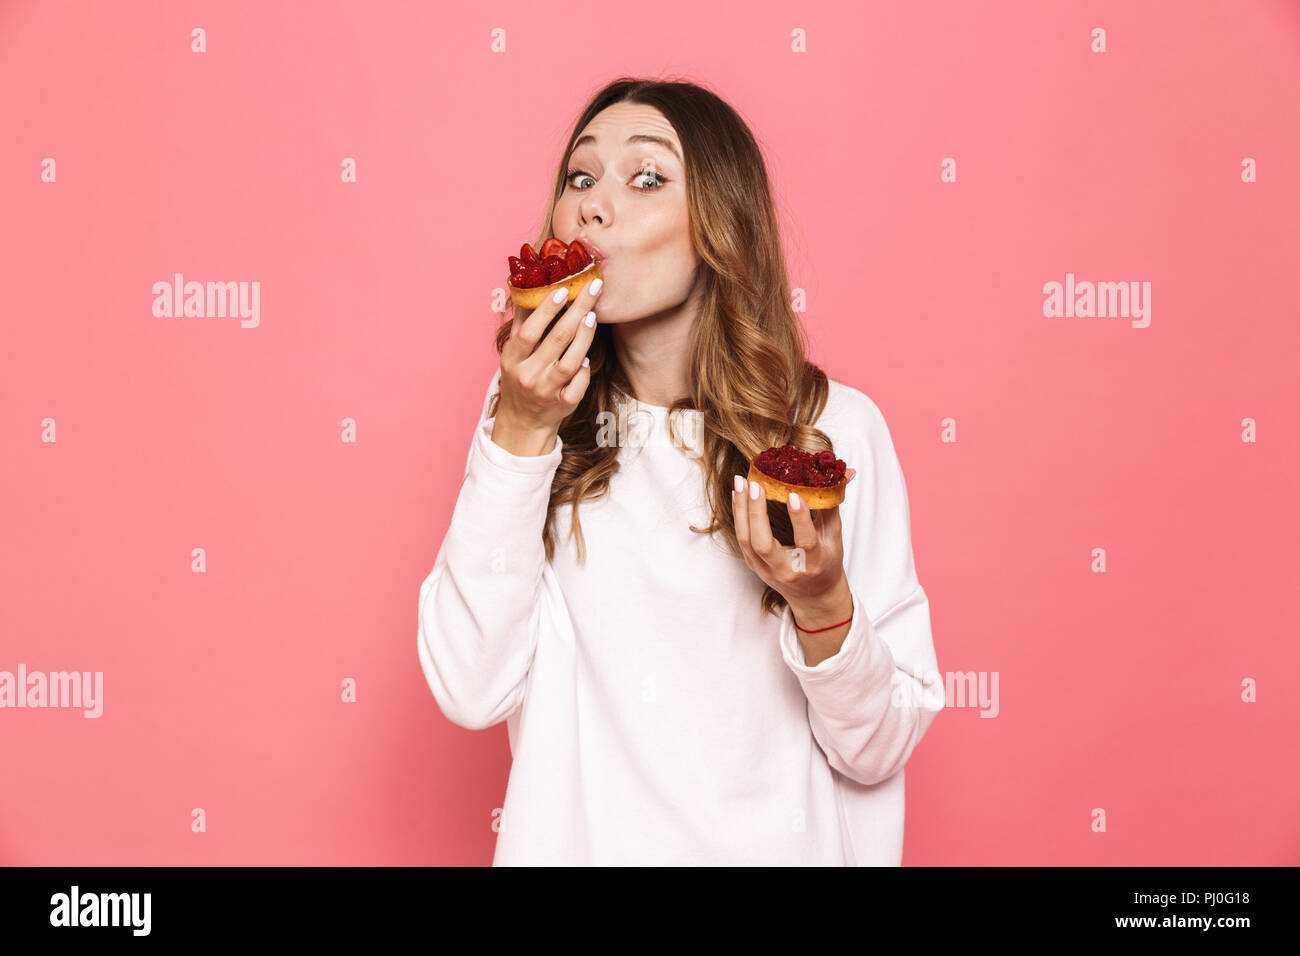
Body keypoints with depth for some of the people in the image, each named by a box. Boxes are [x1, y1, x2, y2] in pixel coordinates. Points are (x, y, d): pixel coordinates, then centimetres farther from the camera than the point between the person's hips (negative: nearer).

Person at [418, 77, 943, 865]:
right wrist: (520, 437, -18)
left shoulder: (834, 427, -10)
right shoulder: (533, 413, -3)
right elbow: (471, 691, -14)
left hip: (773, 842, -1)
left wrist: (821, 603, -25)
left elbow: (880, 751, -8)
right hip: (573, 836, 2)